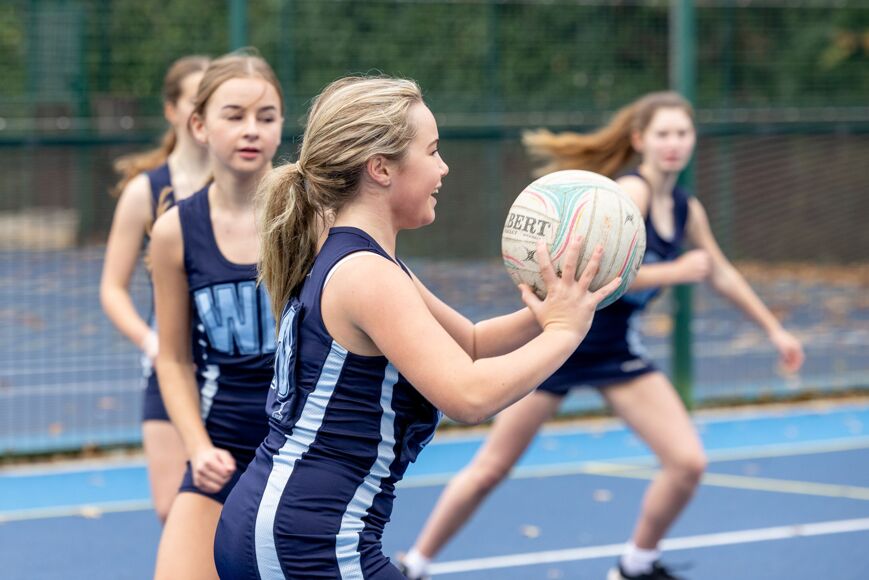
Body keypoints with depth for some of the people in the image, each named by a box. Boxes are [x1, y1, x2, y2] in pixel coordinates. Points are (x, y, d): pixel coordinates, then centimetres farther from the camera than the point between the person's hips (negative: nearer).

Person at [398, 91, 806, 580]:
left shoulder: (687, 210, 2)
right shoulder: (631, 193, -20)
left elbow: (722, 274, 19)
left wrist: (774, 328, 24)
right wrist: (674, 273, -24)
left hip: (617, 350, 6)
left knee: (688, 462, -7)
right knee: (491, 469, 1)